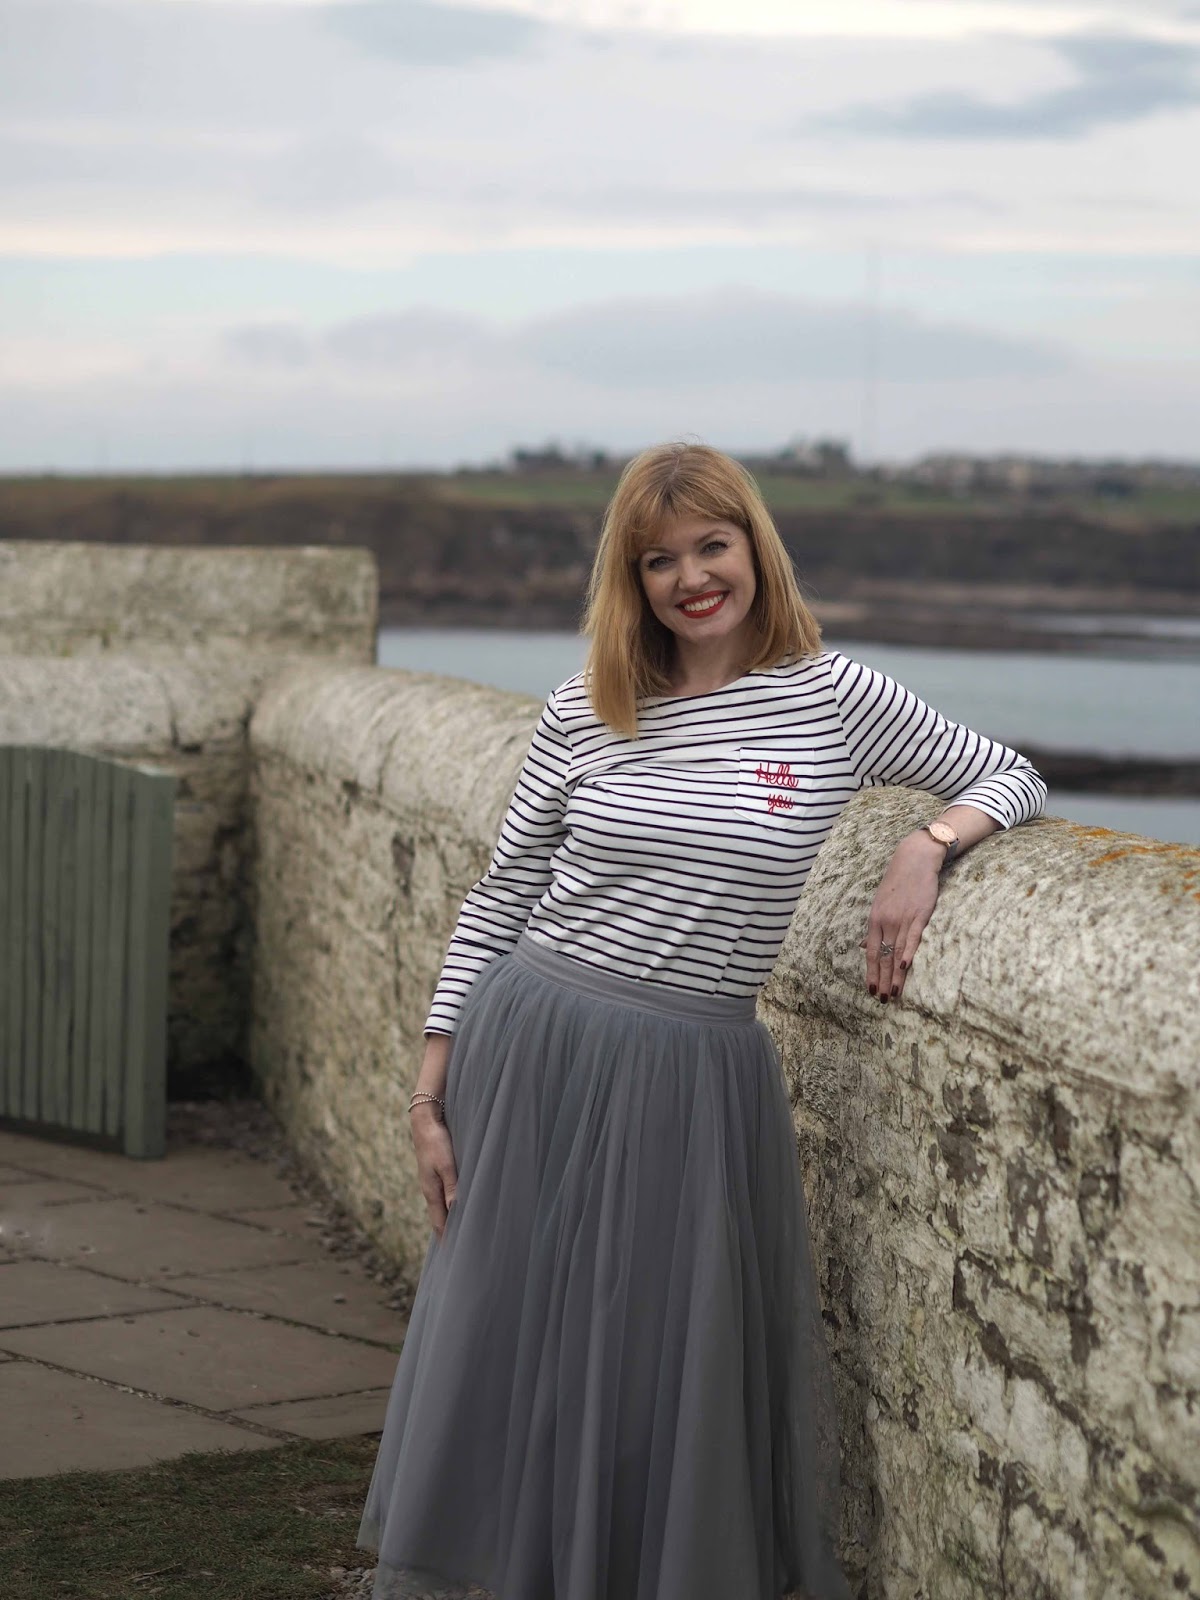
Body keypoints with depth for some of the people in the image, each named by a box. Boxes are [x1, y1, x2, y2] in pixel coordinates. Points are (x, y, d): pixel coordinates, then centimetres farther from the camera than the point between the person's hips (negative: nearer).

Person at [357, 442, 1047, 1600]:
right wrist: (434, 1086, 2)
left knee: (666, 1381, 5)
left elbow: (1010, 776, 7)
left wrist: (928, 844, -14)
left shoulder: (832, 698, -1)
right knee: (506, 1357, 6)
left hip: (695, 1081, -1)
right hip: (527, 1054, 1)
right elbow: (497, 901, 6)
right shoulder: (582, 716, 1)